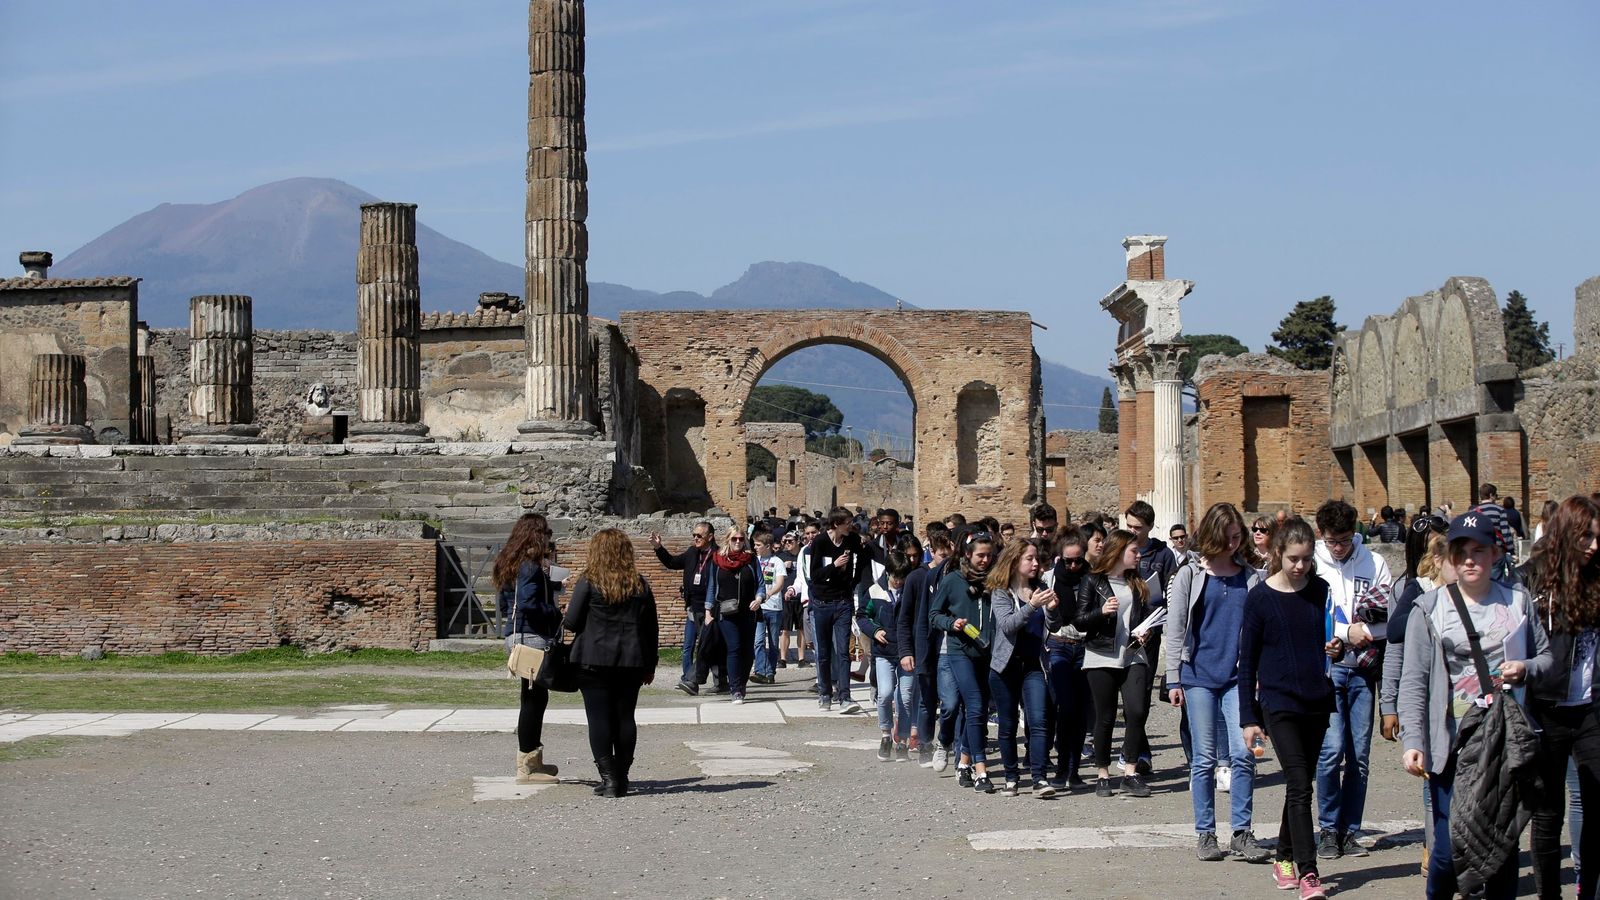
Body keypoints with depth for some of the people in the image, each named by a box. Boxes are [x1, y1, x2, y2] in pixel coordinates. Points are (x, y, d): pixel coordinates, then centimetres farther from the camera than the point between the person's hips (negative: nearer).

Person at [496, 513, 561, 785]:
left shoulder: (509, 564, 14)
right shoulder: (531, 566, -15)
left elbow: (503, 604, 20)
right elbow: (528, 604, -24)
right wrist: (556, 613, -10)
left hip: (516, 637, 10)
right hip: (533, 637, -10)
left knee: (533, 698, 17)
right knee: (534, 698, -4)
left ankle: (532, 760, 25)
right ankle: (527, 766, 0)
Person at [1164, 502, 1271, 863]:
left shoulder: (1251, 578, 9)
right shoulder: (1189, 575, 3)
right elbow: (1175, 629, 2)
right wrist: (1174, 680, -2)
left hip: (1238, 677, 1)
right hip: (1199, 675, -1)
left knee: (1243, 753, -8)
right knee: (1204, 758, 2)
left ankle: (1242, 832, 1)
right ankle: (1205, 833, 11)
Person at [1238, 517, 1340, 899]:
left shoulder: (1320, 590, 4)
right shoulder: (1260, 597, -6)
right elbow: (1247, 660, -2)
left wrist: (1337, 647, -8)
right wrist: (1248, 717, -3)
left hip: (1317, 701, 4)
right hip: (1279, 702, -4)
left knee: (1299, 785, 12)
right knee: (1300, 786, -11)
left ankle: (1284, 857, 28)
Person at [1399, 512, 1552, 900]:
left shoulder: (1517, 602, 9)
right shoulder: (1430, 609, 1)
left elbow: (1546, 657, 16)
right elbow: (1413, 682, -4)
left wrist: (1525, 670, -8)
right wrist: (1412, 741, -14)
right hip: (1452, 744, -2)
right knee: (1450, 847, -6)